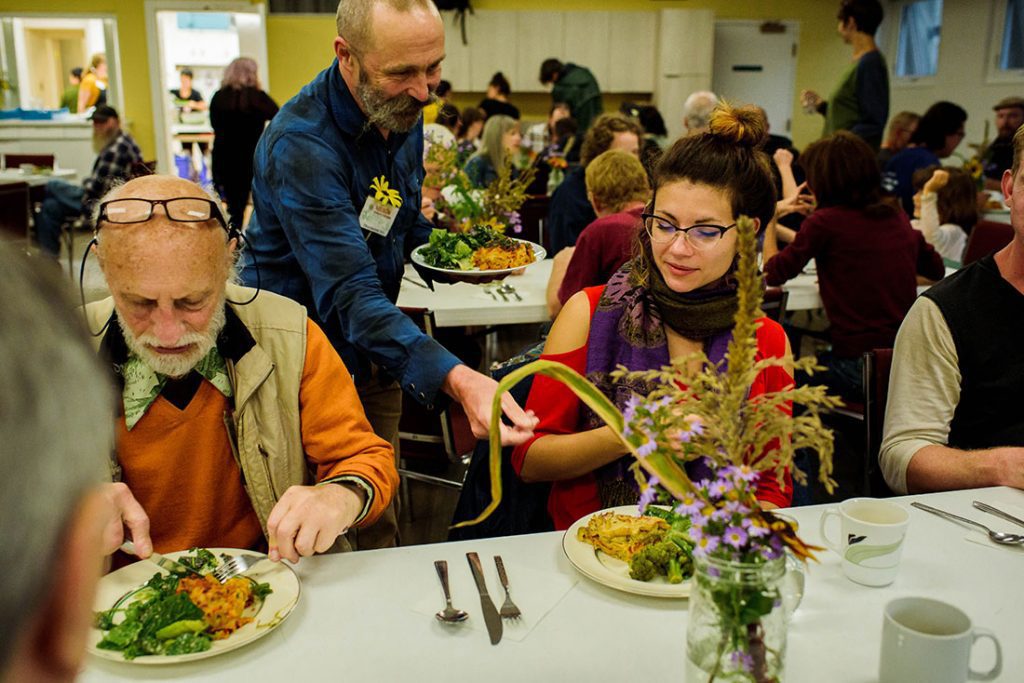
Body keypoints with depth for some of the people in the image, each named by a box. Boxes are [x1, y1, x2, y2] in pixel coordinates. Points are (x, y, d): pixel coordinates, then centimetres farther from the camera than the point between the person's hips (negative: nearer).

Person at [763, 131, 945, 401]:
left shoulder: (825, 221, -11)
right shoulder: (895, 215, 8)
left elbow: (773, 274, 1)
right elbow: (936, 270, 23)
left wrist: (770, 221, 16)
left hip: (860, 364, -7)